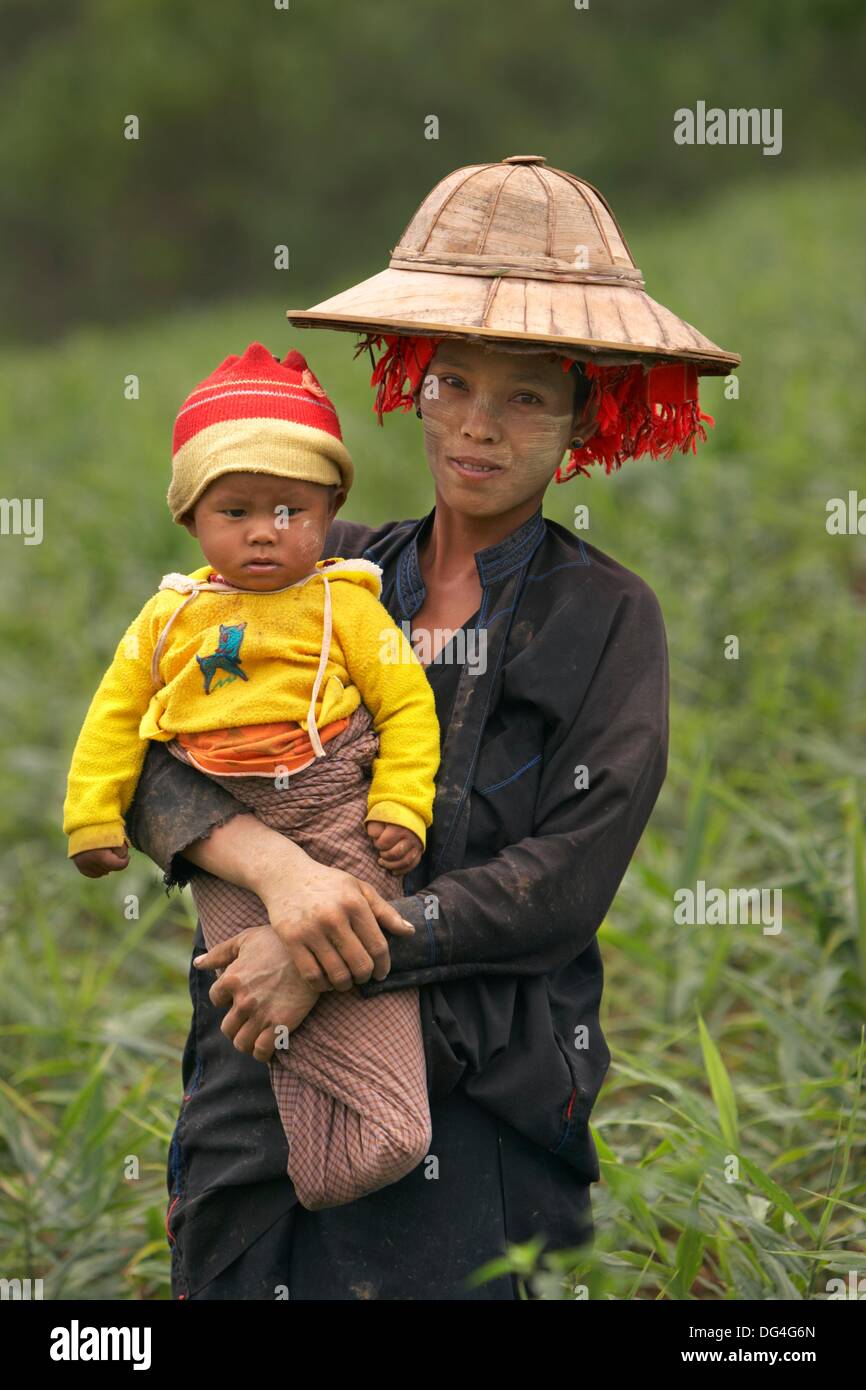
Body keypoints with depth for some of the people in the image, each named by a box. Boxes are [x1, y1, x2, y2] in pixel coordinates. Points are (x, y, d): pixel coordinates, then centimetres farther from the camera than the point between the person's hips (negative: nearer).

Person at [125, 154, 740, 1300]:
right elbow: (135, 753, 0)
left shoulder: (607, 619, 0)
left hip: (482, 1108, -2)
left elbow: (564, 883, -9)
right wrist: (276, 864, -19)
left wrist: (341, 955, -18)